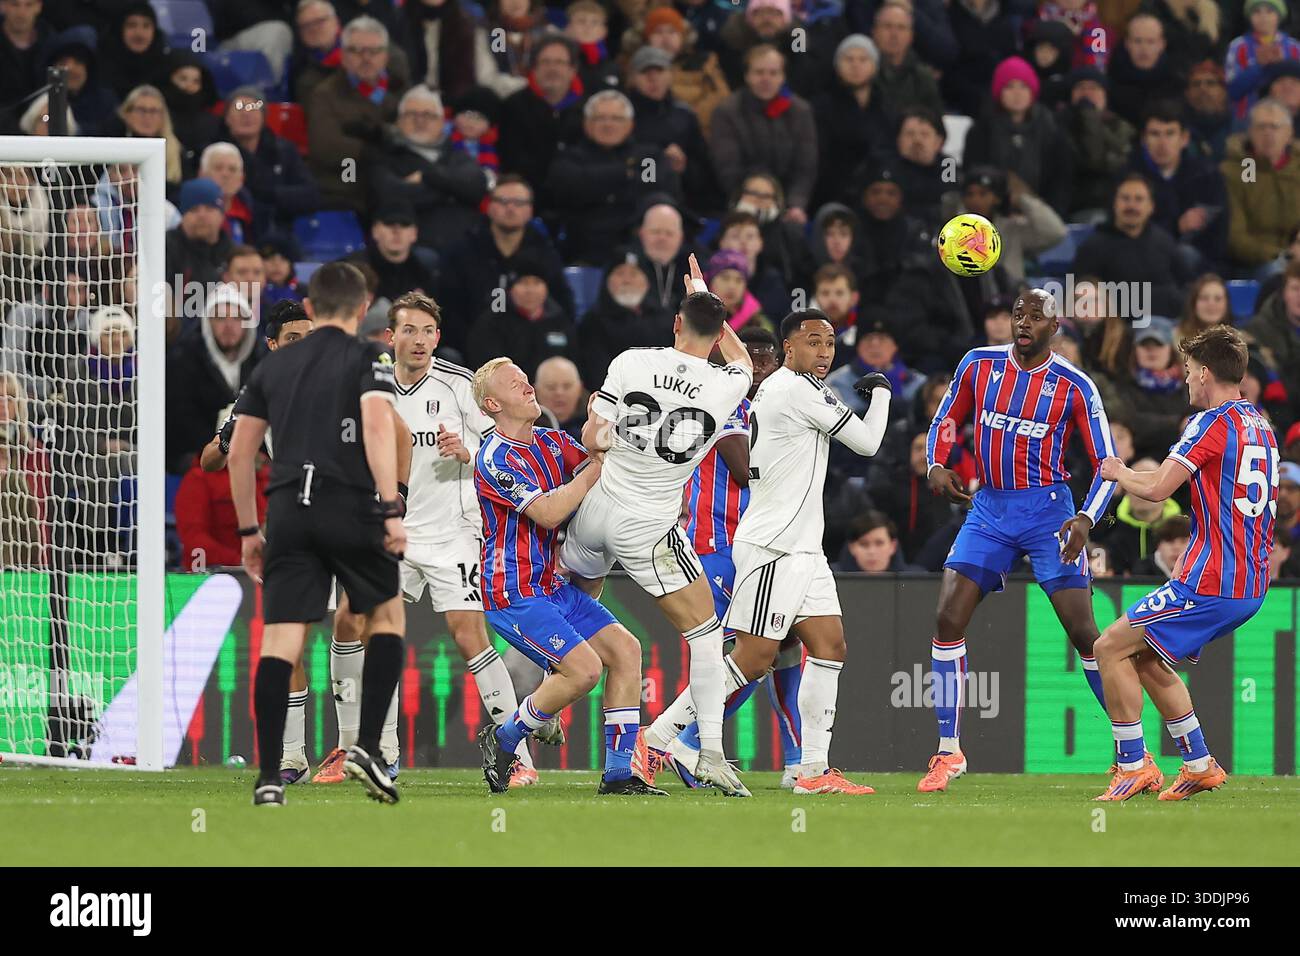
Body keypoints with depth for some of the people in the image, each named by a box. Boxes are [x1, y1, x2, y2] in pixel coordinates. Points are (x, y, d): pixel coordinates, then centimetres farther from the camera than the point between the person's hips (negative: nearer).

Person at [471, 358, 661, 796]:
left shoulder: (553, 442, 11)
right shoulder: (495, 458, -16)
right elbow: (548, 512, -25)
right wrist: (599, 462, -21)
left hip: (556, 586, 9)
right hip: (515, 594, -9)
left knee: (625, 649, -3)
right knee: (584, 669, -19)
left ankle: (618, 775, 0)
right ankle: (502, 739, 2)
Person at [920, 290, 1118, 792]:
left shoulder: (1074, 387, -8)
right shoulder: (978, 365, 2)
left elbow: (1107, 464, -6)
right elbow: (946, 421, 16)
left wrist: (1086, 518, -22)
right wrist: (936, 466, -5)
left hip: (1048, 510, -3)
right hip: (989, 510, 3)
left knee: (1082, 632, -9)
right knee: (948, 619, -9)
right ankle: (948, 751, 2)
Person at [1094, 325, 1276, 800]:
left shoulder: (1213, 422, -13)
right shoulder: (1261, 427, 15)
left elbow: (1158, 488, -16)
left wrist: (1119, 473, 3)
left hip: (1210, 583, -9)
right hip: (1250, 586, 9)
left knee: (1110, 649, -2)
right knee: (1147, 660, 20)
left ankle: (1134, 765, -3)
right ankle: (1200, 765, 18)